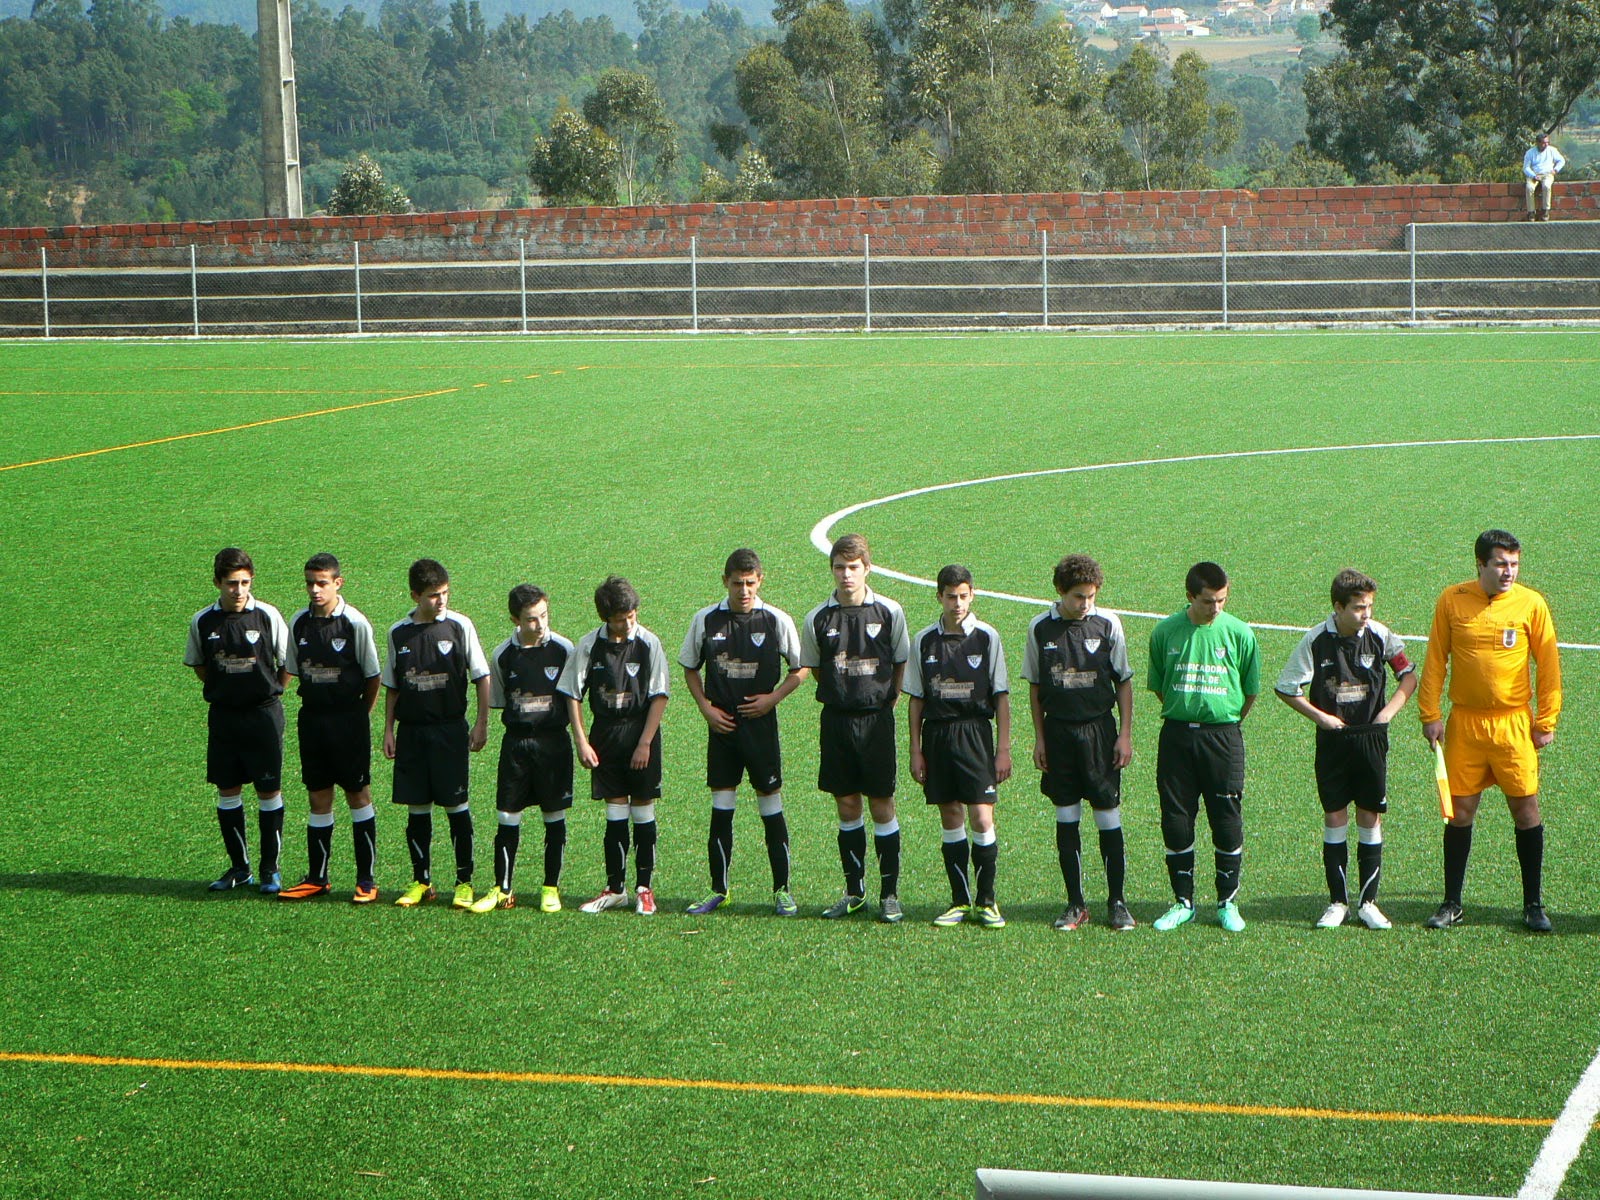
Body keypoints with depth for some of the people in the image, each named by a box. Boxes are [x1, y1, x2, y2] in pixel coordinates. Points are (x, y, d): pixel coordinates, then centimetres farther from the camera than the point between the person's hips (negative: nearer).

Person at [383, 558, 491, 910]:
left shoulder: (459, 626, -4)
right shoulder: (399, 633, 4)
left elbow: (481, 677, 1)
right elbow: (391, 686, 13)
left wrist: (481, 724, -3)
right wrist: (388, 729, 8)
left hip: (449, 729, -3)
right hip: (411, 730, 3)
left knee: (455, 805, -1)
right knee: (417, 807, 6)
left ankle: (465, 881, 7)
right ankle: (421, 881, 15)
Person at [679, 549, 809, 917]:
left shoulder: (777, 621, -4)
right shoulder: (706, 620, 1)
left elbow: (801, 668, 5)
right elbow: (690, 668, 13)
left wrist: (772, 698, -8)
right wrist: (705, 707, 0)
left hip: (760, 721, -2)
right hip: (721, 722, 2)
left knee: (771, 806, 0)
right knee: (721, 809, 5)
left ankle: (782, 890, 8)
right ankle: (718, 890, 13)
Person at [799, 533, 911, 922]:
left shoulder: (889, 612, -4)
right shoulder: (817, 619, -1)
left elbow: (901, 664, 8)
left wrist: (885, 702, 5)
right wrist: (841, 693, 10)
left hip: (876, 718, -2)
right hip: (836, 719, 2)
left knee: (882, 806, 0)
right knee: (847, 806, 7)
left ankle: (890, 894, 7)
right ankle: (854, 891, 18)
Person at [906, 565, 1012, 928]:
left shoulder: (986, 637, -1)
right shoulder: (924, 640, 5)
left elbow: (1001, 697, 2)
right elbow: (916, 699, 10)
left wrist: (1003, 749, -1)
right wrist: (916, 750, 6)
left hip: (975, 734, -2)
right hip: (936, 735, 2)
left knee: (982, 820, -7)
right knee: (950, 820, 6)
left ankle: (986, 900, 6)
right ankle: (960, 901, 15)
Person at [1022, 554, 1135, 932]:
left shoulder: (1108, 625, -3)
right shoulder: (1040, 628, 0)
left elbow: (1124, 682, 4)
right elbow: (1034, 687, 9)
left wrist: (1125, 735, -1)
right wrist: (1039, 738, 5)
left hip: (1099, 728, -1)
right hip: (1058, 731, 1)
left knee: (1108, 815, -1)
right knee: (1066, 819, 5)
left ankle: (1117, 902, 9)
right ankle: (1074, 904, 13)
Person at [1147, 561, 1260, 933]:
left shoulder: (1239, 633, -3)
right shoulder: (1166, 633, 0)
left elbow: (1251, 689, 8)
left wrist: (1228, 720, 11)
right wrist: (1184, 712, 12)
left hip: (1223, 735, -1)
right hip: (1176, 734, 1)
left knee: (1226, 819, 1)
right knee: (1175, 819, 4)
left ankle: (1228, 902, 14)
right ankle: (1183, 901, 16)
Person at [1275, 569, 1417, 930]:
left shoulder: (1380, 635, -4)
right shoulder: (1316, 640, -7)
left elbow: (1408, 676, 9)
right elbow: (1285, 688, 2)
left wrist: (1388, 711, -3)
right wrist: (1319, 717, -4)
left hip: (1371, 737, 1)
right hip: (1332, 739, -1)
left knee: (1370, 818, 3)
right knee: (1334, 818, 2)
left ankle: (1368, 902, 10)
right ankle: (1337, 902, 10)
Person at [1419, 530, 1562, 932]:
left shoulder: (1531, 604, -2)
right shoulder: (1452, 602, 0)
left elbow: (1548, 664, 2)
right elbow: (1435, 660, 6)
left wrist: (1546, 720, -1)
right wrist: (1430, 714, 0)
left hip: (1514, 723, -1)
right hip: (1464, 722, 1)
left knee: (1526, 808, -1)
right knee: (1460, 809, 3)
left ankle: (1534, 905, 10)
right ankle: (1452, 904, 13)